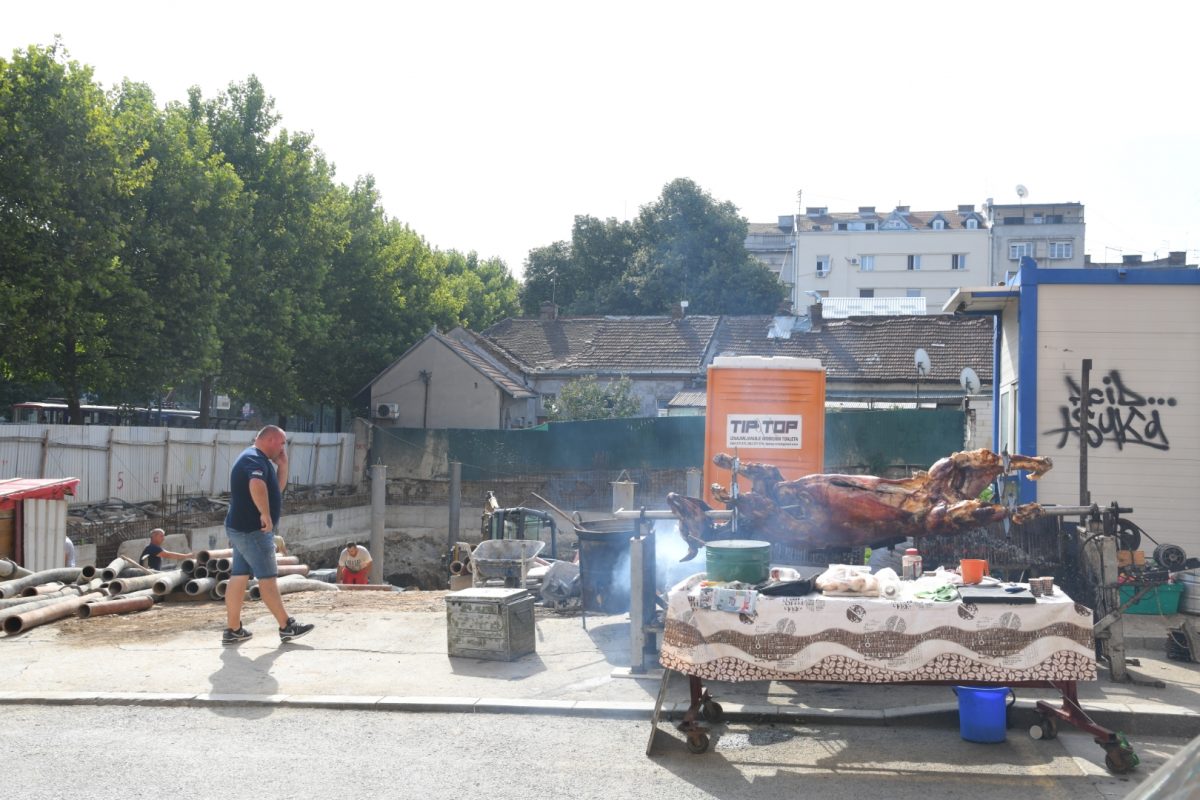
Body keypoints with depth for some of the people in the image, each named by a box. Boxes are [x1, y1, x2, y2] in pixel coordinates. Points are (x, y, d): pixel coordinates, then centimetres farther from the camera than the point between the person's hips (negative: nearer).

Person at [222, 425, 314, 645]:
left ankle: (232, 629, 12)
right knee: (267, 578, -4)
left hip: (243, 528, 10)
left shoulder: (260, 460, 18)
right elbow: (257, 486, -35)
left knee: (239, 577, 9)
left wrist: (283, 464, 12)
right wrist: (265, 514, -30)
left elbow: (277, 488, 24)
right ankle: (287, 627, 2)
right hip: (252, 530, -10)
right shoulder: (254, 459, -15)